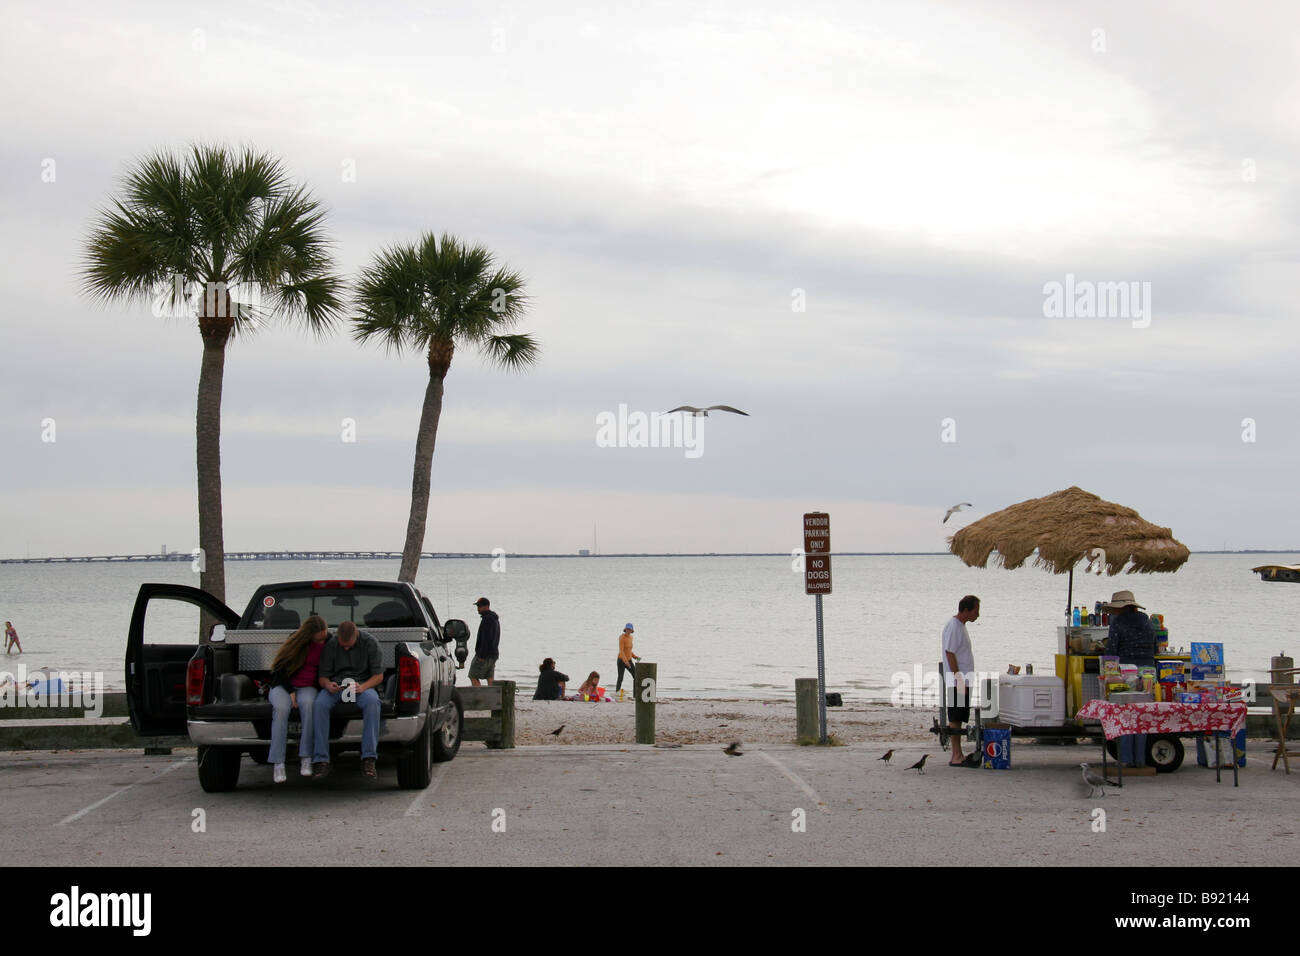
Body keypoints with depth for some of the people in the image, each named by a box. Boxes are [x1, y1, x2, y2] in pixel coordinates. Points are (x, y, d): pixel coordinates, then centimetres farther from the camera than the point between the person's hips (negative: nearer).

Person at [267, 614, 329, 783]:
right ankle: (277, 763, -36)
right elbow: (280, 667, -2)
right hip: (283, 686, -1)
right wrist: (290, 692, -12)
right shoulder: (296, 640, -5)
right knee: (281, 708, -35)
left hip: (307, 688, 1)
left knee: (308, 703, -36)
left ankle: (305, 759, -36)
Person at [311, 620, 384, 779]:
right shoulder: (330, 646, 0)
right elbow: (322, 676, 5)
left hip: (363, 684, -1)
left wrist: (363, 687, -22)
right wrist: (328, 685, -21)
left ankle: (369, 758, -35)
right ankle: (321, 760, -31)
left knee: (372, 701, -37)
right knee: (319, 705, -32)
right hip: (336, 686, 1)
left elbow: (378, 675, -2)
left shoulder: (370, 643, -2)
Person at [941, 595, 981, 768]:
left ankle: (958, 755, 14)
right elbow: (950, 654, -19)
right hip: (956, 682, -10)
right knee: (955, 719, -7)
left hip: (963, 682, 10)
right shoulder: (953, 627, -15)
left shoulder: (960, 626, 16)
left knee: (958, 720, 11)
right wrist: (959, 681, -22)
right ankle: (956, 757, -6)